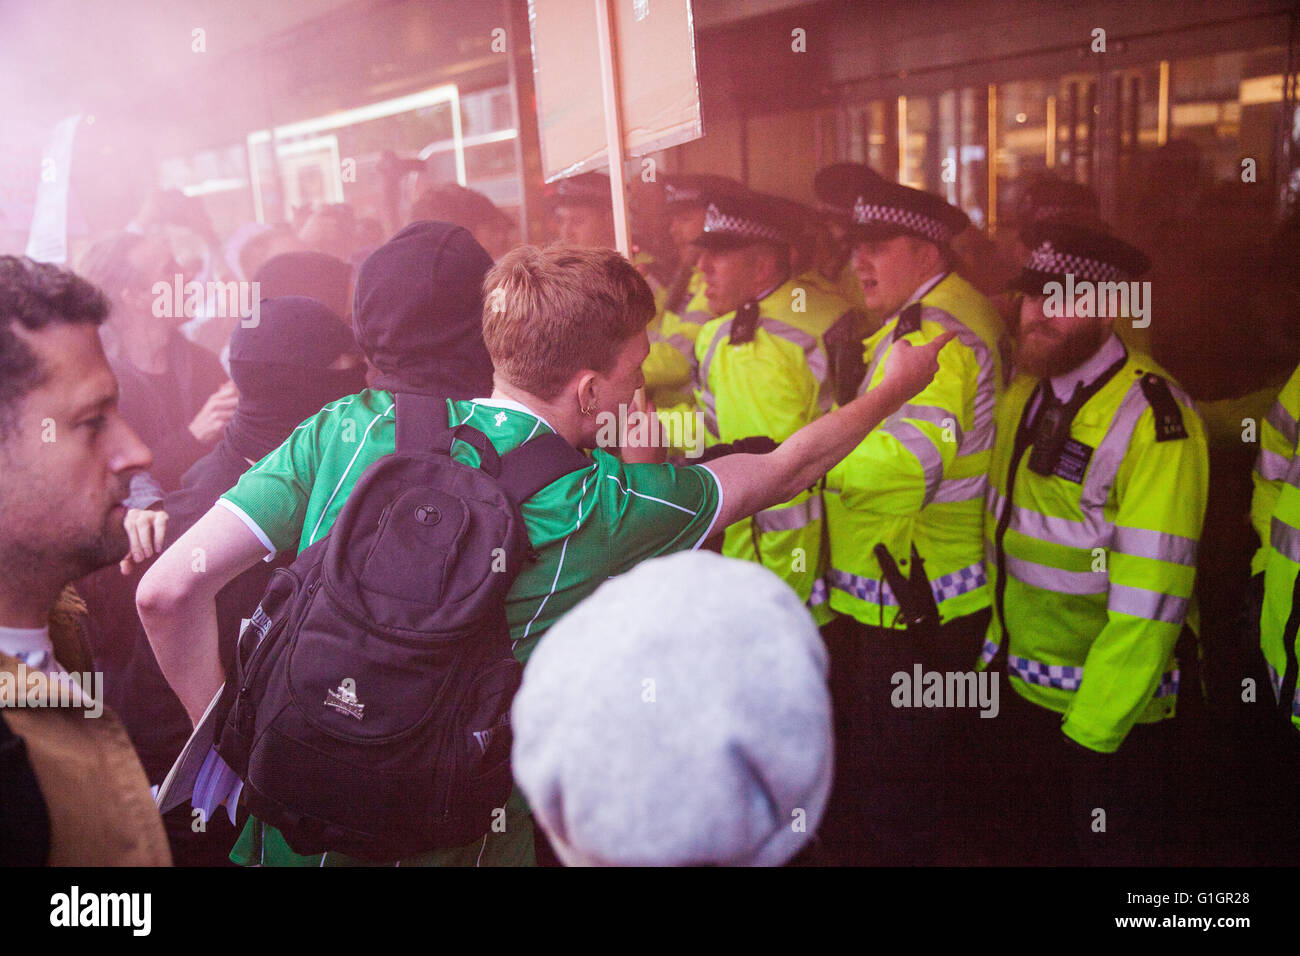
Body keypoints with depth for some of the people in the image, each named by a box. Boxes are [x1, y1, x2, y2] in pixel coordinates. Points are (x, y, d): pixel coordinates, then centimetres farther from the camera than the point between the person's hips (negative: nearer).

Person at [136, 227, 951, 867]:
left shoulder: (349, 427, -10)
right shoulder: (603, 502, -14)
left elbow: (168, 589, -12)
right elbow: (782, 471, 2)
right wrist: (892, 391, 19)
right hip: (449, 842, -2)